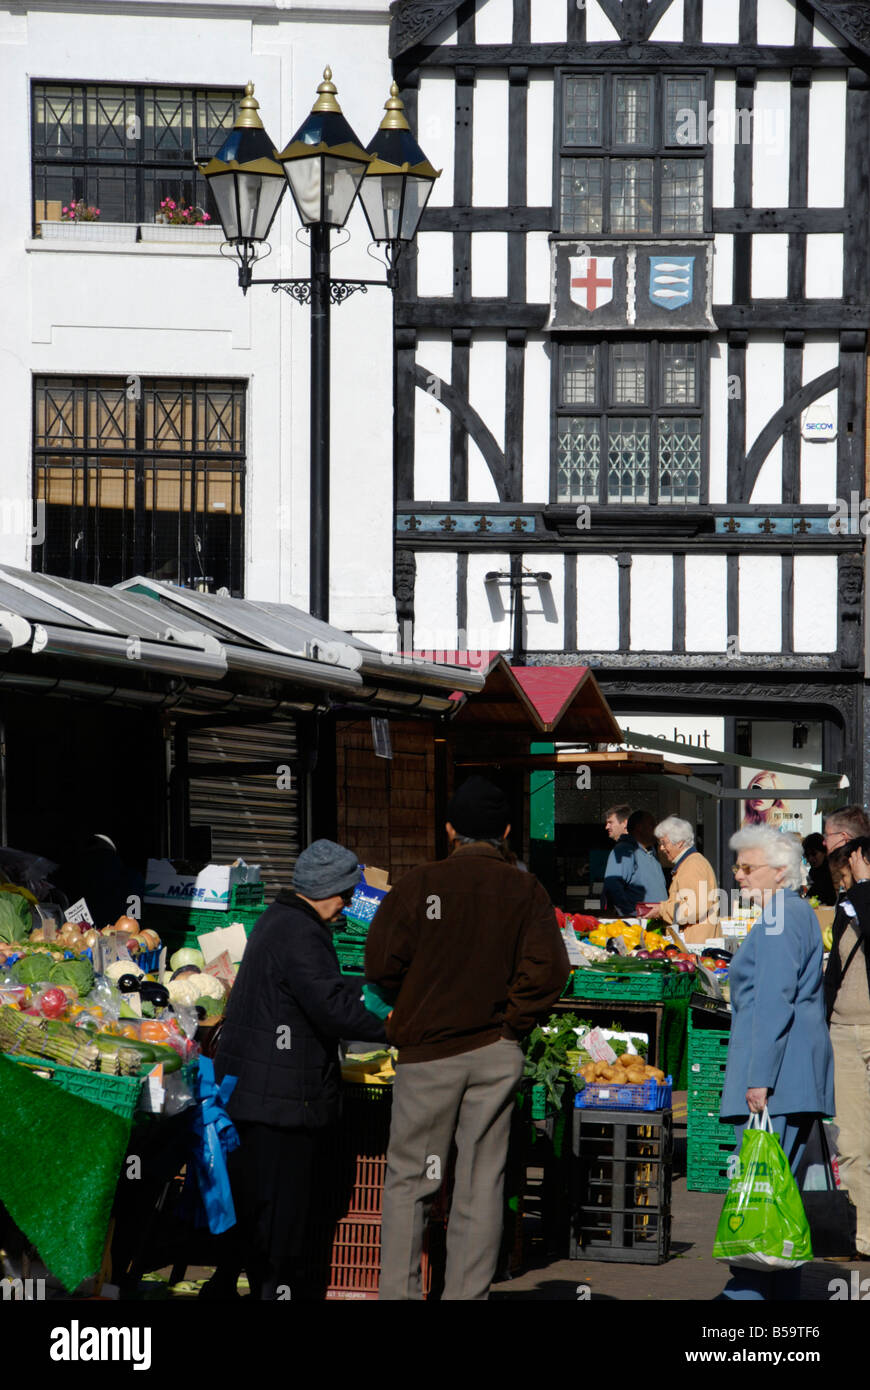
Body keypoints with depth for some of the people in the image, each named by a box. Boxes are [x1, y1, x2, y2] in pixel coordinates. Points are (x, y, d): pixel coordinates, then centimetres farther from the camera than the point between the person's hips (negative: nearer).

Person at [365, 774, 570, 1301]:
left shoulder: (420, 883, -4)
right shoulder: (526, 891, 0)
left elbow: (381, 963, -7)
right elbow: (548, 969, -11)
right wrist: (511, 1024, 0)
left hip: (429, 1052, -1)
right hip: (497, 1055, 2)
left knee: (408, 1179, 6)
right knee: (482, 1183, 7)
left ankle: (398, 1292, 0)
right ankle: (467, 1293, 6)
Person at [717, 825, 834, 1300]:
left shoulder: (778, 920, -12)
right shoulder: (800, 913, 19)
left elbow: (774, 1003, -19)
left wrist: (759, 1078, -21)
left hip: (774, 1070, -10)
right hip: (800, 1074, 10)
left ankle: (748, 1290, -10)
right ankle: (783, 1288, 14)